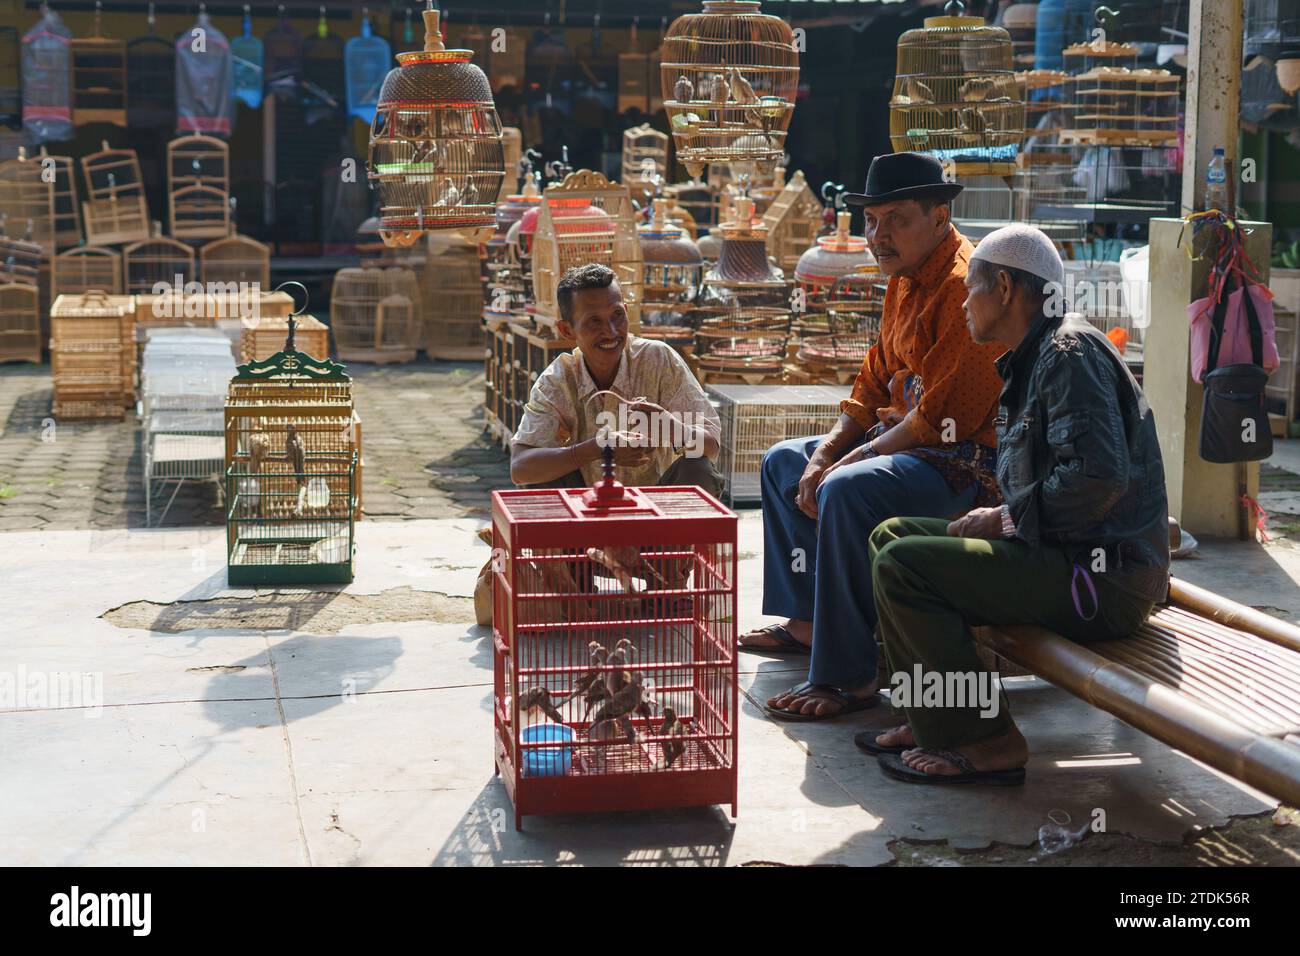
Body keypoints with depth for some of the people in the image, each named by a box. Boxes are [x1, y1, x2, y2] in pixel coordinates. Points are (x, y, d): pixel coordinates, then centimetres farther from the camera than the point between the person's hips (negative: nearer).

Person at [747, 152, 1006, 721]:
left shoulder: (964, 287, -21)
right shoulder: (903, 283, 12)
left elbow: (940, 417, -26)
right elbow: (873, 384, 16)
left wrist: (847, 463, -19)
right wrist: (825, 453, 1)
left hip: (963, 459, -11)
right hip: (902, 438, 11)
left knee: (848, 492, -35)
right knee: (783, 461, 21)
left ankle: (848, 676, -29)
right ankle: (807, 618, 24)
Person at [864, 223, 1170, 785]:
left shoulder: (1072, 353, -15)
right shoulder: (1035, 358, 18)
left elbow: (1099, 475, -27)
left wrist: (1007, 519, -15)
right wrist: (1002, 519, 6)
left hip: (1101, 579, -11)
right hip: (1067, 555, 11)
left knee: (901, 566, -18)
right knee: (891, 535, 14)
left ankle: (986, 743, -13)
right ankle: (934, 722, 11)